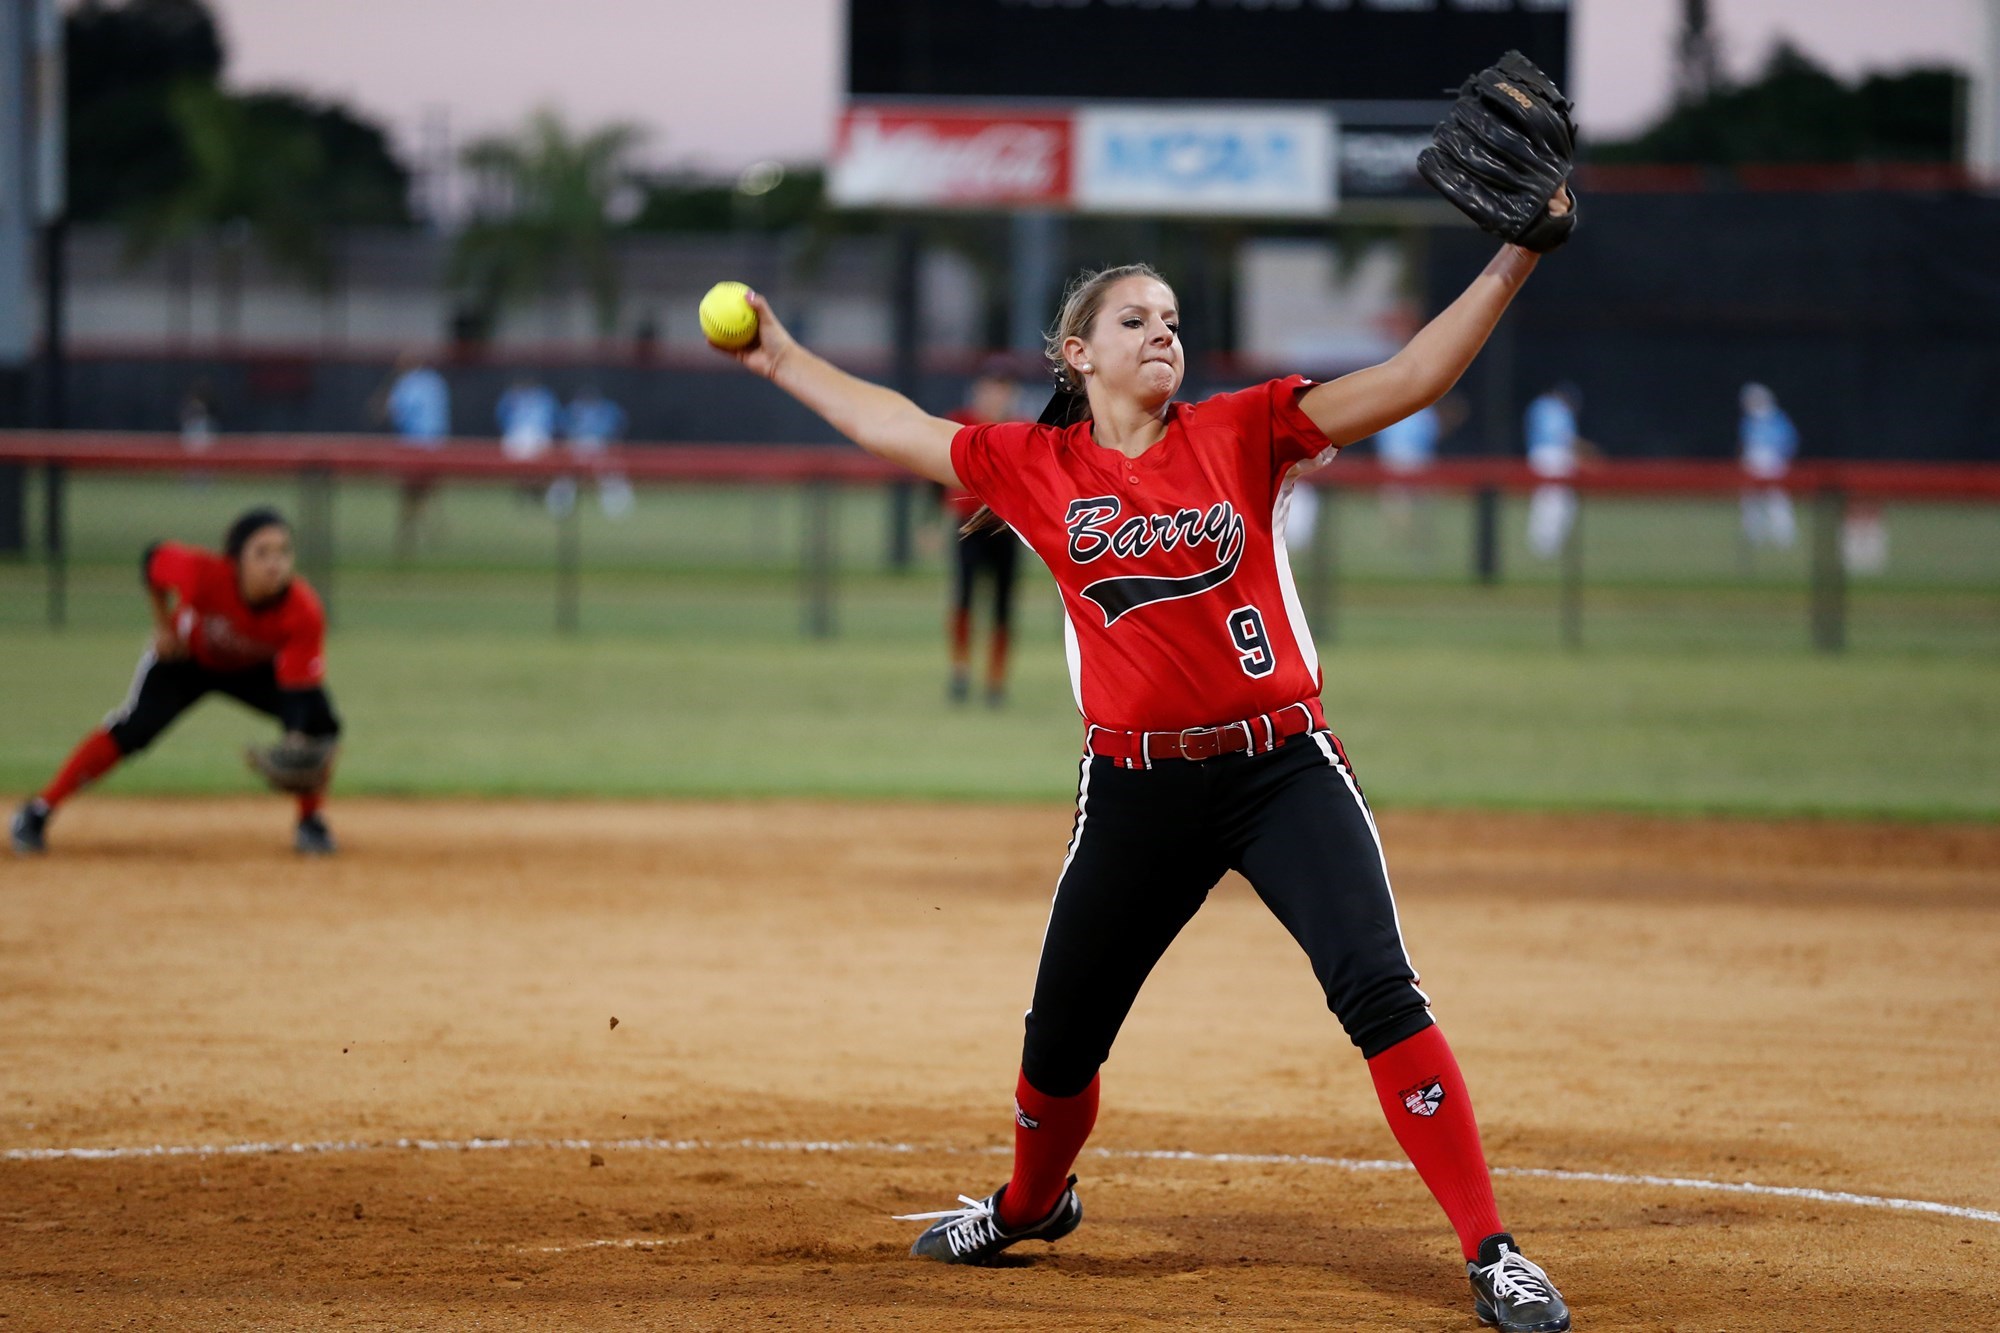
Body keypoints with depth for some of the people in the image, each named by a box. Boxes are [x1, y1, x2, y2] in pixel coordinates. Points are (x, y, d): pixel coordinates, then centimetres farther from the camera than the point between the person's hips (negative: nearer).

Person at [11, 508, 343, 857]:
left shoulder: (305, 614, -37)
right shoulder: (205, 575, -39)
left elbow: (299, 686, -35)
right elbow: (154, 558, -19)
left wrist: (296, 741, -52)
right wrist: (163, 627, -13)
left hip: (256, 670, 2)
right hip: (186, 657, -2)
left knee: (319, 720, -19)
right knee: (133, 729, -17)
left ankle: (312, 824, 3)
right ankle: (37, 813, -7)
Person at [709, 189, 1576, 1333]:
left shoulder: (1242, 434, 0)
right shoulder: (1034, 466, 5)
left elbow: (1413, 380, -7)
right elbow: (893, 426, 20)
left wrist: (1515, 260, -17)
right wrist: (783, 360, 25)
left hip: (1283, 768, -2)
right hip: (1138, 794, 2)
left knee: (1380, 990, -19)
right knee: (1060, 1041, 12)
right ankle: (1031, 1207, 46)